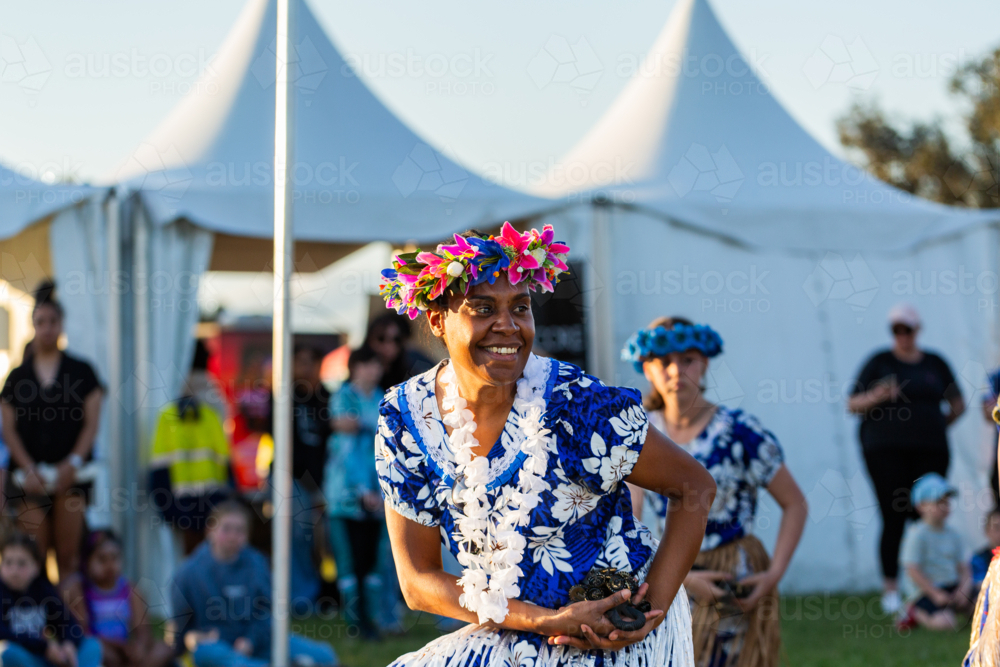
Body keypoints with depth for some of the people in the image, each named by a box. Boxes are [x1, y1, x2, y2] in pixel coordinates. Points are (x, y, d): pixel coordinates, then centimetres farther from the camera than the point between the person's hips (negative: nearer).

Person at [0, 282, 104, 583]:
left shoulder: (81, 372, 8)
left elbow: (91, 424, 3)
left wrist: (73, 463, -10)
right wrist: (28, 468, -7)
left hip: (70, 474, -1)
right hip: (31, 476, 1)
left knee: (68, 555, -5)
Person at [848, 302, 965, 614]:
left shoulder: (935, 363, 13)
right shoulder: (879, 362, 6)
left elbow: (958, 403, 23)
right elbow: (852, 404, 3)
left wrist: (940, 424, 9)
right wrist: (876, 397, -15)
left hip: (929, 451, 2)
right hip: (886, 450, -2)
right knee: (893, 518, -9)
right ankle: (890, 589, -5)